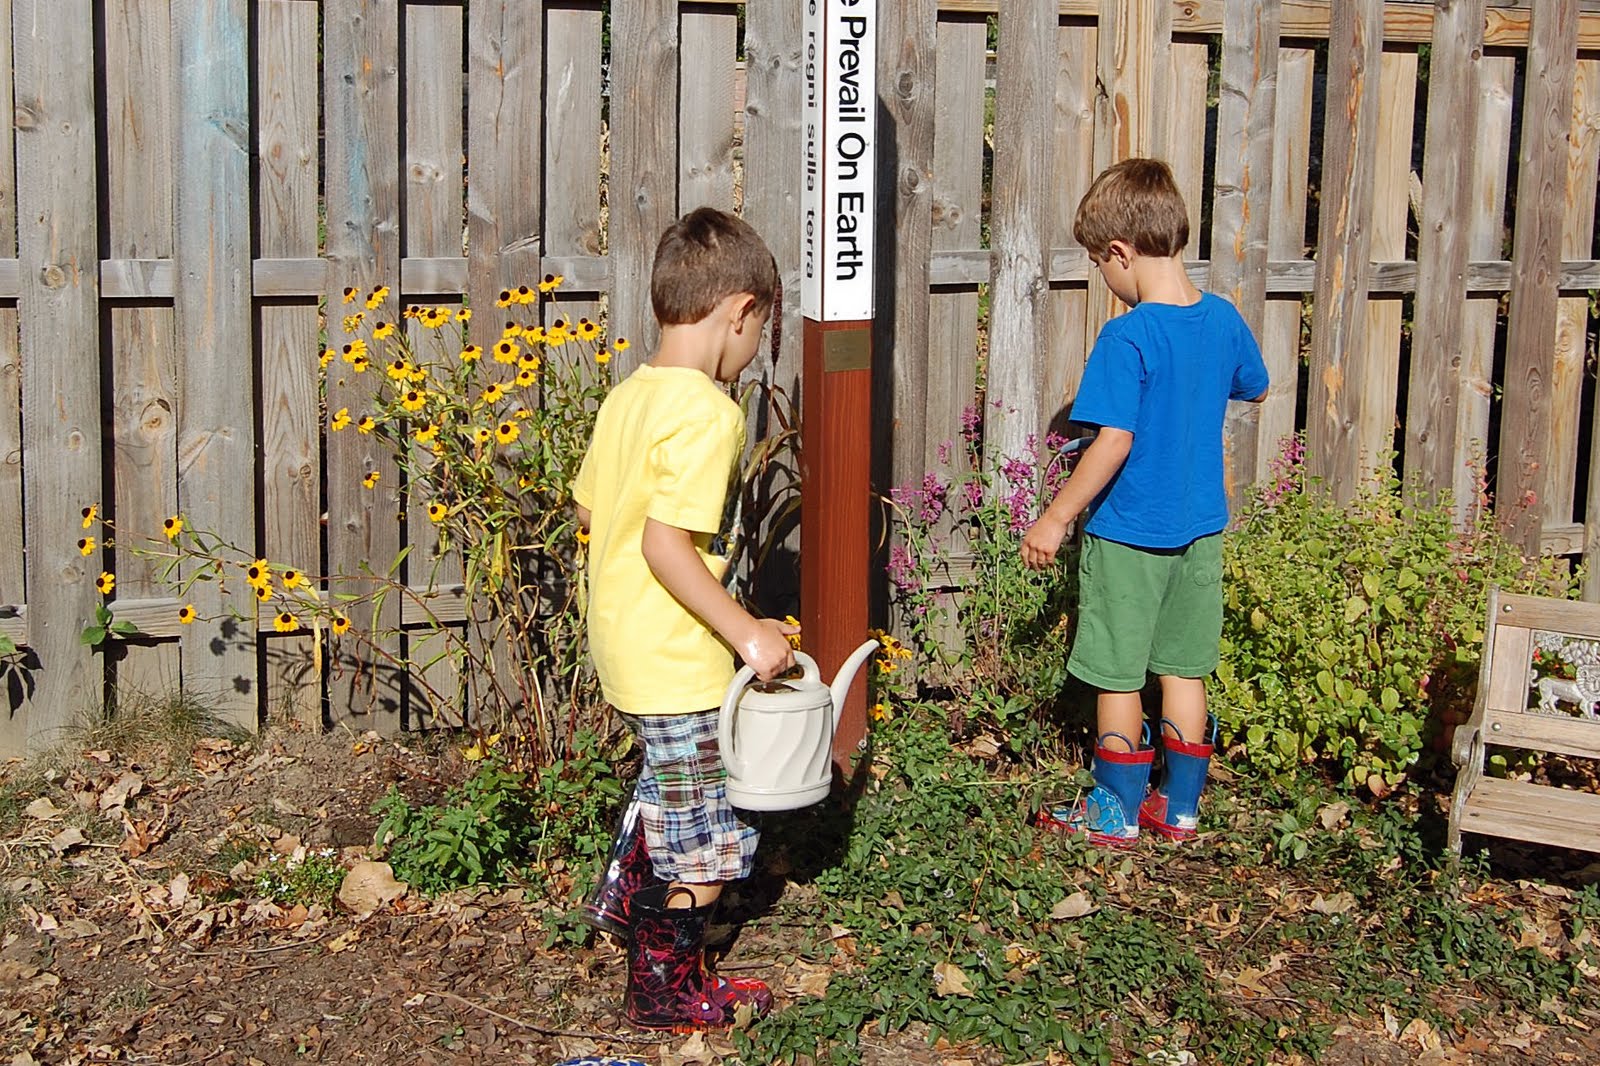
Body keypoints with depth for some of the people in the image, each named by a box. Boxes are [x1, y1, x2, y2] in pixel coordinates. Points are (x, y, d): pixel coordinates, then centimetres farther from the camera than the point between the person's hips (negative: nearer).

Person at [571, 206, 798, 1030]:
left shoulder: (627, 396, 3)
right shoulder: (709, 413, -24)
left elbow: (587, 505, 13)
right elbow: (666, 544, -29)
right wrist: (747, 633, -23)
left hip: (621, 638, 9)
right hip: (676, 660, -9)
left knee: (667, 782, 34)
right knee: (706, 834, 9)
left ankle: (624, 896, 48)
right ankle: (666, 987, 23)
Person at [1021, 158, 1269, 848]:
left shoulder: (1127, 338, -21)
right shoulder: (1223, 319, -1)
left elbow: (1114, 442, -24)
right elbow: (1255, 389, 18)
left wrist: (1056, 519, -16)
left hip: (1128, 533, -6)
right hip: (1200, 528, 7)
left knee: (1118, 676, 7)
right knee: (1185, 670, 15)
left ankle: (1115, 813, 18)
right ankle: (1179, 808, 25)